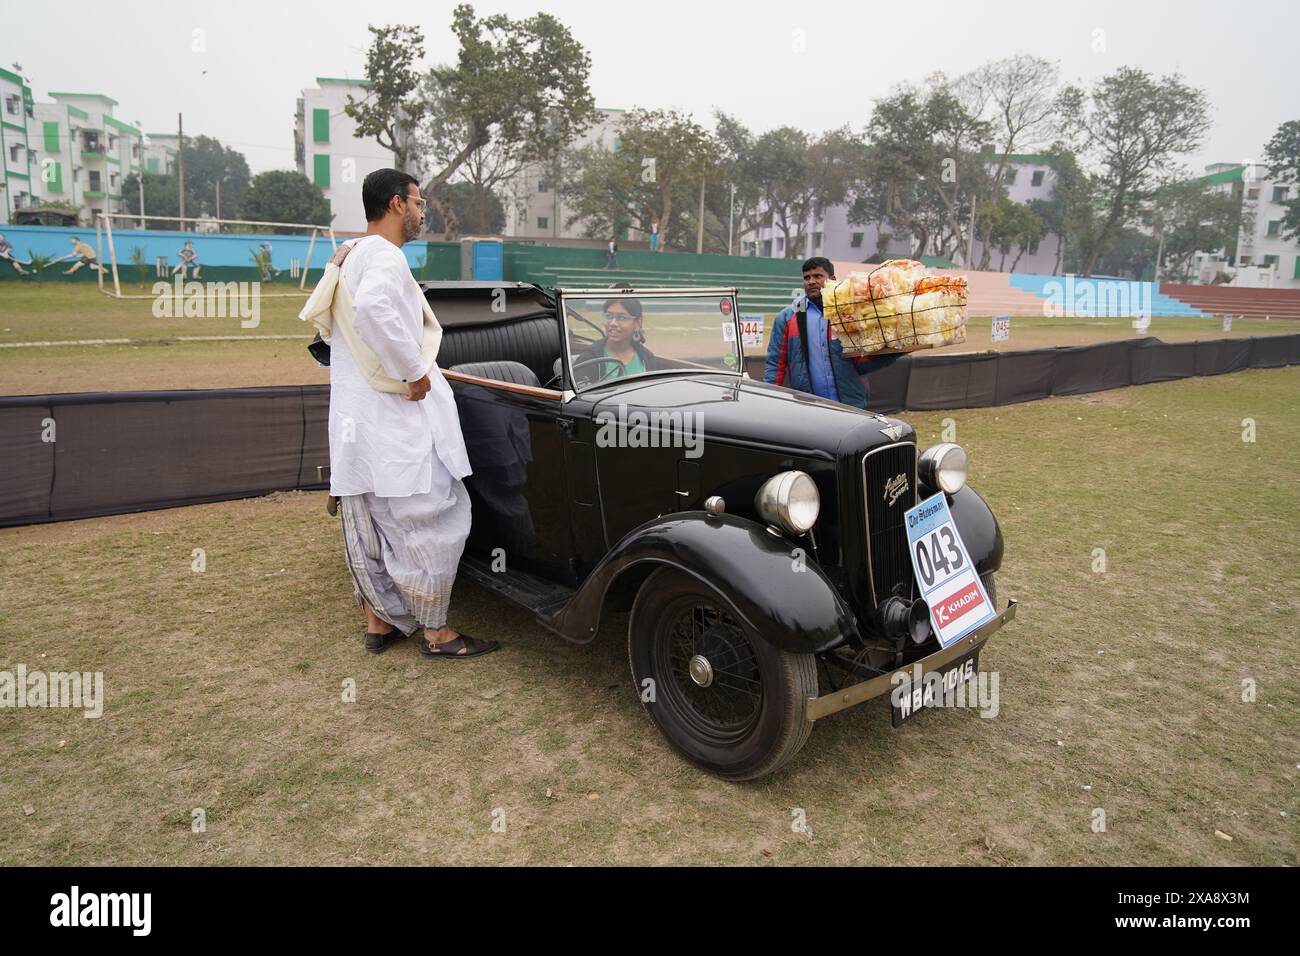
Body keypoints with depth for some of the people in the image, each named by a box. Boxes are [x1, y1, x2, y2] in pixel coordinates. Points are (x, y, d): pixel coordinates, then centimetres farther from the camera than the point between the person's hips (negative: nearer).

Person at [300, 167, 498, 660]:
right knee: (431, 519, -2)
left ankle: (378, 621, 26)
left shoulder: (345, 255, 18)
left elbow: (322, 315, 29)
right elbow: (373, 309, -34)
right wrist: (413, 372, -25)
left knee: (370, 520, 14)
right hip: (397, 416, -10)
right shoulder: (384, 256, -13)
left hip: (354, 416, 10)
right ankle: (435, 633, 7)